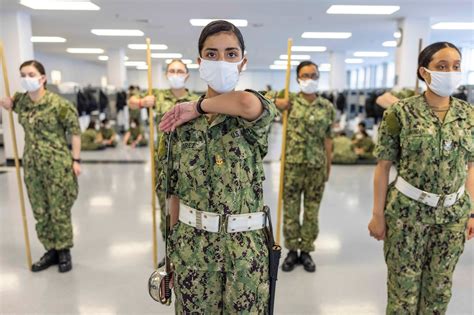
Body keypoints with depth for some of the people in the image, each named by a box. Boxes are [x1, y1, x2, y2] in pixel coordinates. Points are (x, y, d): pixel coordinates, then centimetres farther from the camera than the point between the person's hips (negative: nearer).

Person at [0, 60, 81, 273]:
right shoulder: (20, 101, 4)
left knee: (59, 211, 5)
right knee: (40, 211, 13)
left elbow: (75, 131, -10)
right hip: (32, 165, 6)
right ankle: (51, 251, 29)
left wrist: (76, 160, -12)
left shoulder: (58, 104, -14)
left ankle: (64, 251, 22)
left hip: (57, 164, -6)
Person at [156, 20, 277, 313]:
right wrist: (174, 247, 8)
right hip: (192, 245, 2)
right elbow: (176, 191, 5)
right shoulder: (181, 119, 0)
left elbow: (246, 103, -34)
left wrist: (199, 106, -15)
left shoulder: (257, 114, -8)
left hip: (244, 247, -2)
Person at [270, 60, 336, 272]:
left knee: (312, 211, 9)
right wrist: (279, 103, -13)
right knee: (290, 209, 8)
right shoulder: (291, 101, 0)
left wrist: (328, 166, 4)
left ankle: (306, 251, 25)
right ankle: (292, 250, 24)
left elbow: (327, 139, 4)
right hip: (292, 165, 0)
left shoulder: (327, 107, 2)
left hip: (316, 166, 1)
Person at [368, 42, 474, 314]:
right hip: (408, 211, -4)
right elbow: (384, 166, -8)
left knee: (440, 285, 16)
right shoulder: (401, 113, -10)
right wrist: (378, 214, -8)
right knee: (404, 285, 7)